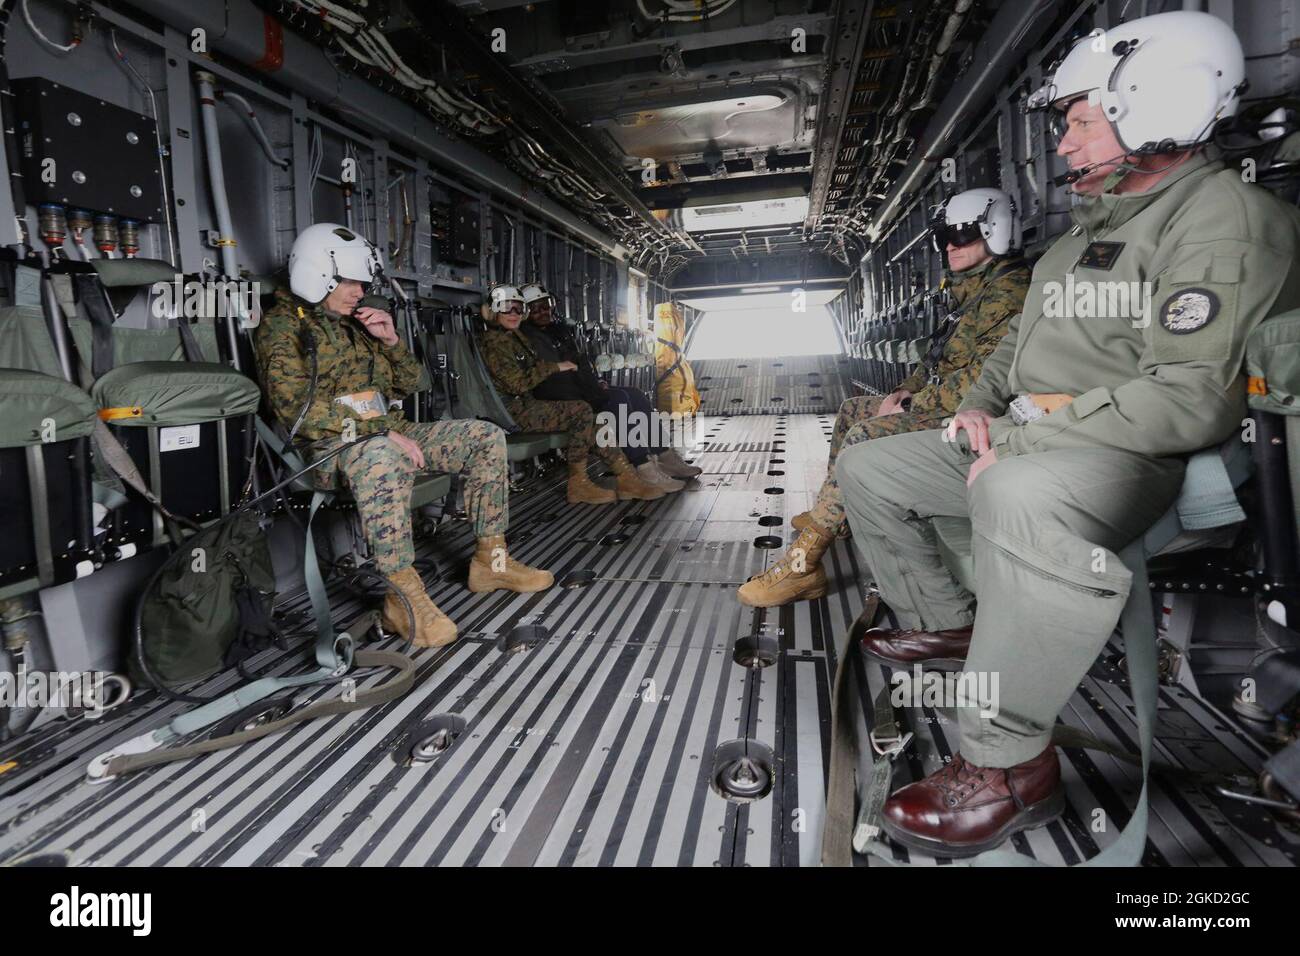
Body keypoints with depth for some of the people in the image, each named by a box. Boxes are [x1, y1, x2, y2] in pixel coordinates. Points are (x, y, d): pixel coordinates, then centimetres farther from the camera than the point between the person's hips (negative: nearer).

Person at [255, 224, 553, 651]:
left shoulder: (354, 323, 21)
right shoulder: (282, 325, -1)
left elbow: (409, 383, 23)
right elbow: (296, 406, -16)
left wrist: (390, 339, 4)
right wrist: (380, 430, -22)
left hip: (386, 433, 8)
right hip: (331, 444, -8)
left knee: (486, 436, -5)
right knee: (383, 458, -43)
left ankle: (492, 560, -5)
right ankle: (404, 596, -37)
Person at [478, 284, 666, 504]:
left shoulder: (515, 336, 20)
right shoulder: (493, 342, -9)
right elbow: (518, 383, -19)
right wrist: (556, 367, -11)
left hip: (530, 403, 9)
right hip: (516, 410, -9)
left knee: (592, 420, -9)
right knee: (581, 411, -25)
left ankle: (627, 479, -16)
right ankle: (578, 483, -19)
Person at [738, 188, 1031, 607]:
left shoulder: (1009, 293, -15)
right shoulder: (975, 292, 20)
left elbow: (985, 376, -26)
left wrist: (910, 406, -20)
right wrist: (907, 389, 9)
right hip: (935, 402, 11)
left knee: (865, 435, -30)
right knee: (852, 409, 18)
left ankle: (803, 563, -31)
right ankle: (833, 513, 23)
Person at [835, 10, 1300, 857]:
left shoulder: (1227, 219, -11)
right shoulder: (1092, 226, 19)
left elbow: (1191, 400, -23)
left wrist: (1021, 438, -22)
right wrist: (980, 407, 4)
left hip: (1125, 455, -10)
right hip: (1023, 437, 10)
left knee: (1020, 496, -44)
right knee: (866, 468, 9)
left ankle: (1010, 763, -29)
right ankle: (946, 622, 16)